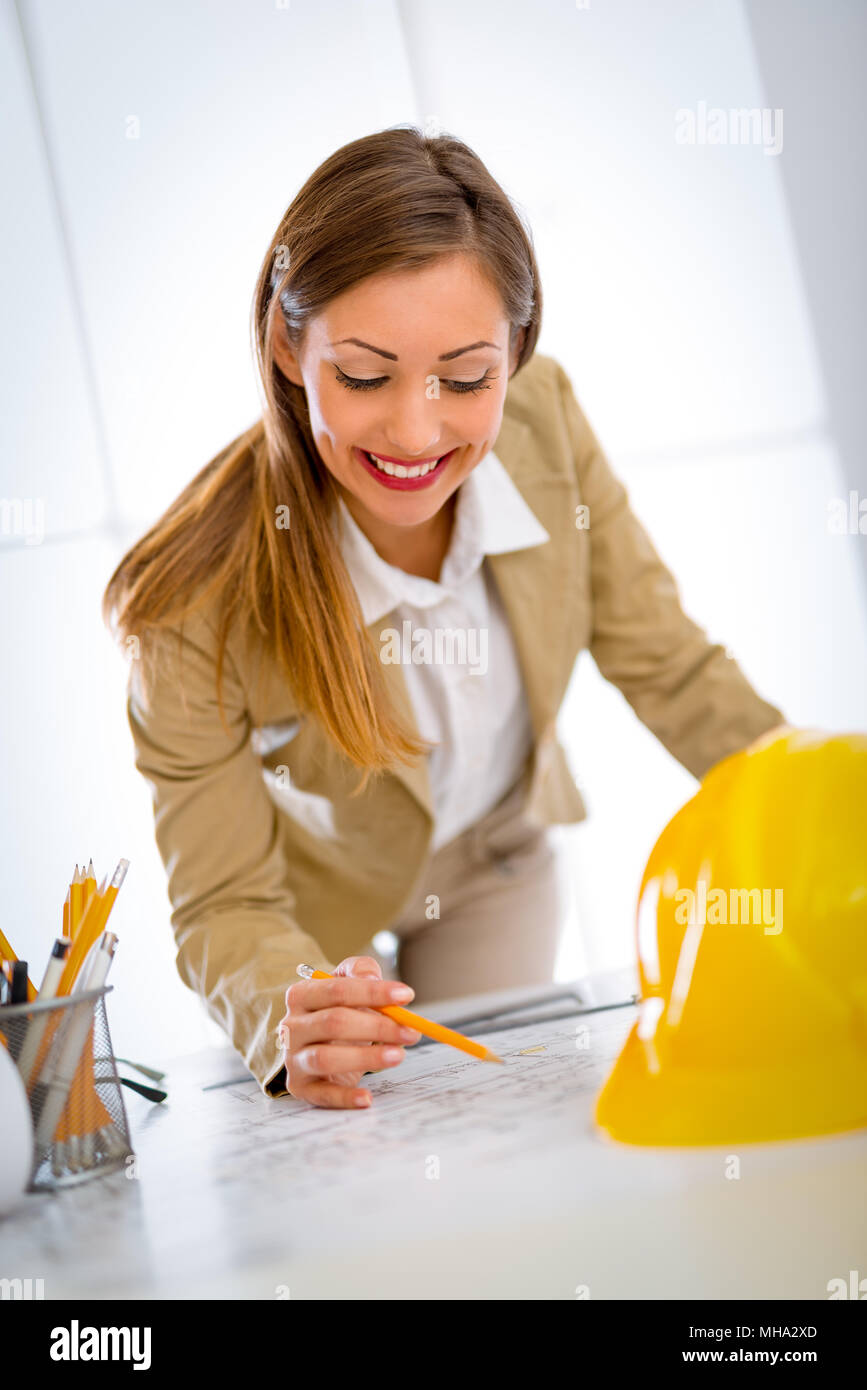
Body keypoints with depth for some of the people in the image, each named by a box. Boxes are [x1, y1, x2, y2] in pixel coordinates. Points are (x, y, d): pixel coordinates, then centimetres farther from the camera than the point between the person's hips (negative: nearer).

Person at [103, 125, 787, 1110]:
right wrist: (290, 1022, -52)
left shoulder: (546, 421, -28)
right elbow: (227, 904, -30)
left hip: (501, 865, 3)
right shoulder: (199, 600, -38)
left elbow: (668, 669, -15)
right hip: (322, 898, -2)